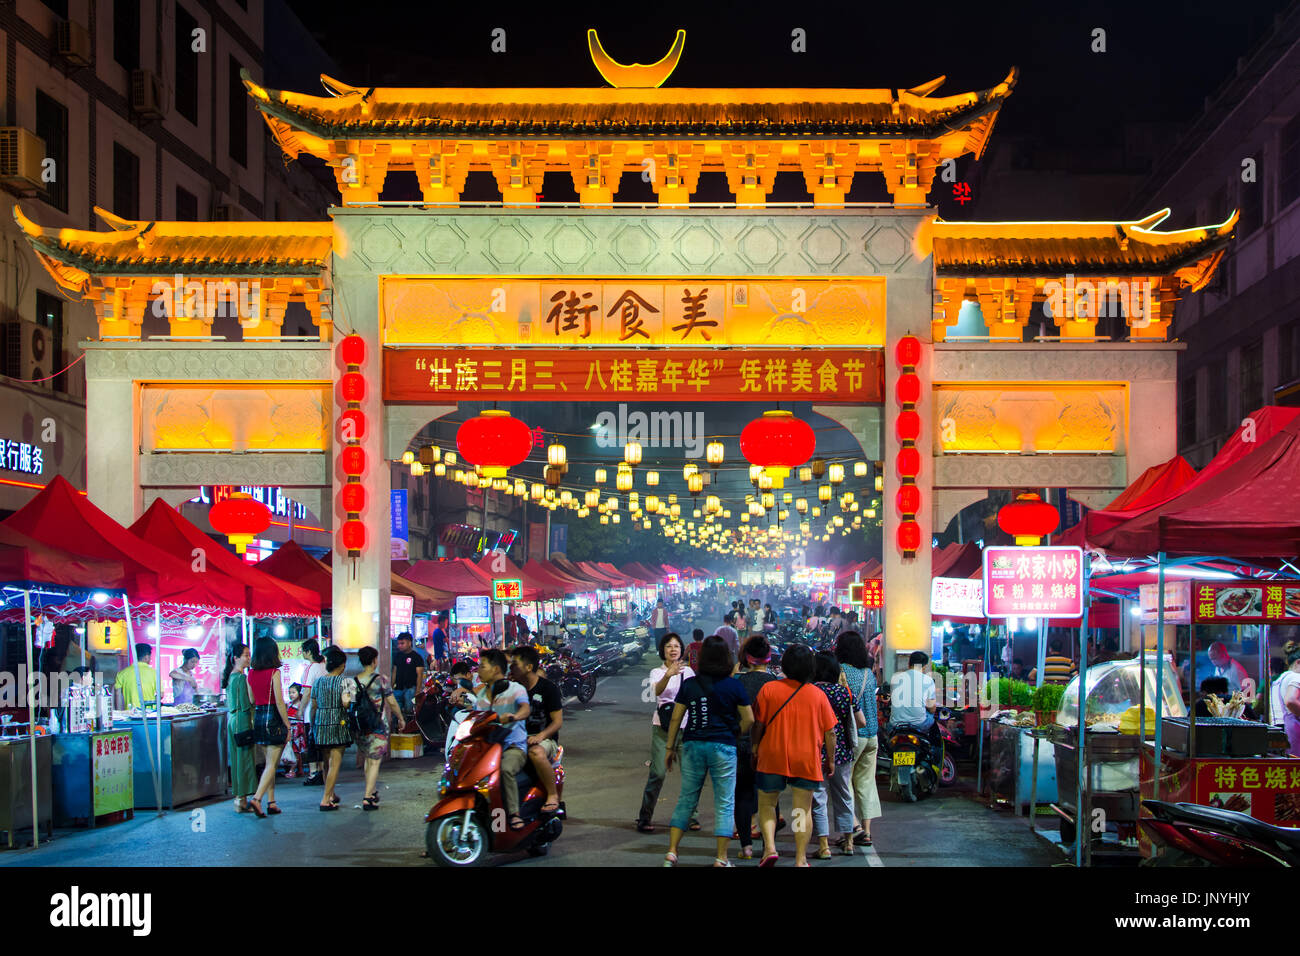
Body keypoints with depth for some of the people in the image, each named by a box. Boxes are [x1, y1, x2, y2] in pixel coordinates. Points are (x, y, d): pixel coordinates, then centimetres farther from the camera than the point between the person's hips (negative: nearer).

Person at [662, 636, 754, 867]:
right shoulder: (734, 686, -3)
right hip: (723, 747, -2)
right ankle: (721, 858, 4)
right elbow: (748, 719, -1)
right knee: (724, 803, 5)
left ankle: (672, 852, 8)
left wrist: (670, 748, 11)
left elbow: (675, 718, 3)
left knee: (686, 800, 12)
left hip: (693, 745, 2)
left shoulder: (689, 685, 2)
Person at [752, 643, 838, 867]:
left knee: (766, 804, 14)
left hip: (773, 757, 0)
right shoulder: (817, 695, -2)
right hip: (806, 760, 0)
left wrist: (754, 750, 10)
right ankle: (801, 859, 7)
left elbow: (758, 724, -2)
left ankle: (769, 847, -4)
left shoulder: (769, 689, -5)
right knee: (803, 809, 8)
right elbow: (830, 732, 2)